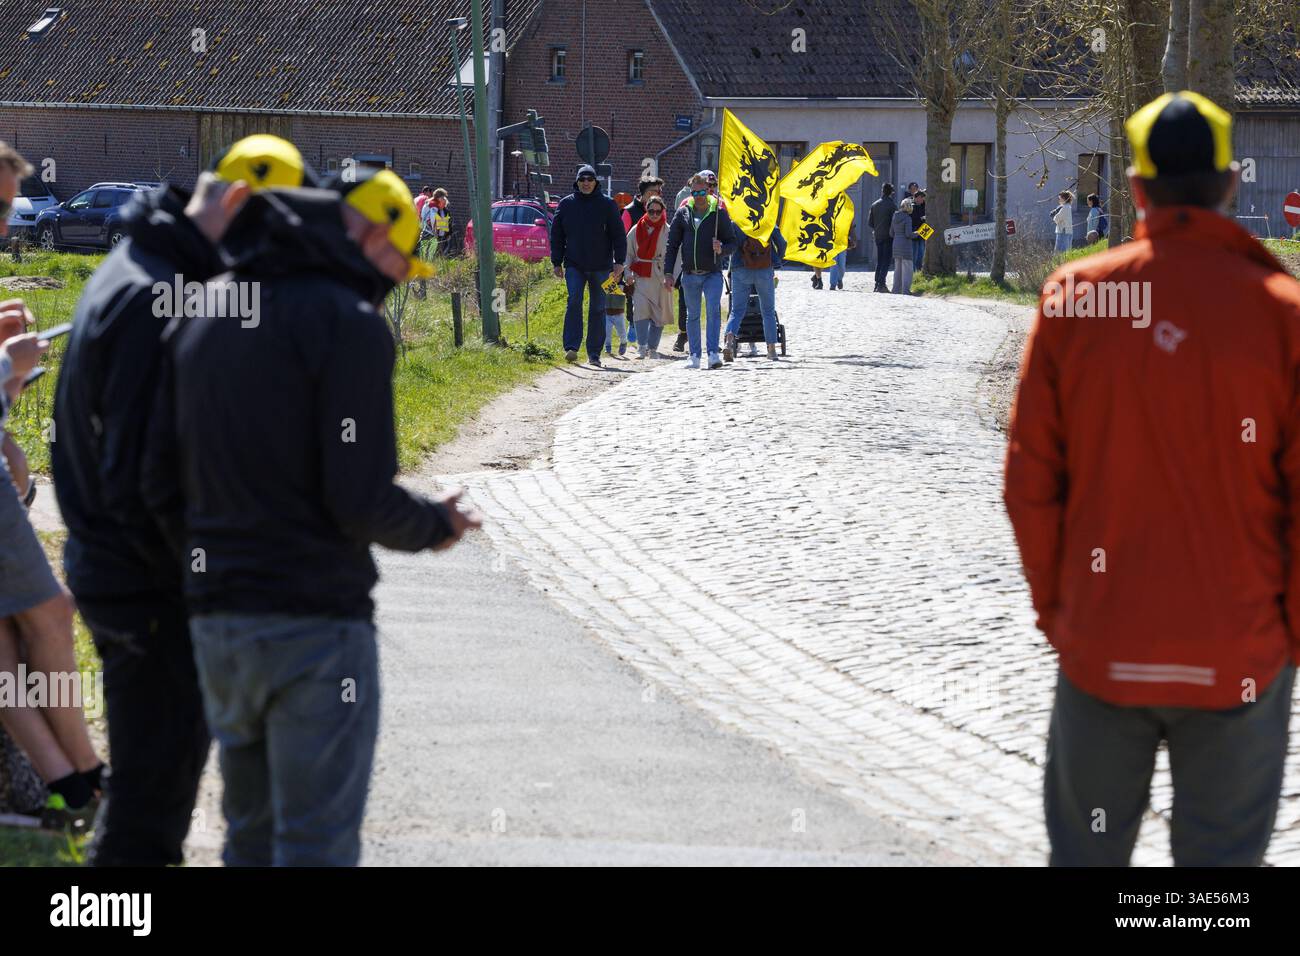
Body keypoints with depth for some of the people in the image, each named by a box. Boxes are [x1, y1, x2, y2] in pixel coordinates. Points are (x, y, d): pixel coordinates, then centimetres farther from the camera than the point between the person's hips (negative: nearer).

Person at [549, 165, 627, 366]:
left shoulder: (607, 205, 2)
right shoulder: (566, 204, 5)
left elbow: (619, 235, 2)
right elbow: (556, 235, 10)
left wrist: (619, 261, -7)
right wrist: (557, 263, 5)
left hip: (600, 266, 0)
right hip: (574, 265, 0)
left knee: (598, 309, 5)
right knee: (574, 302, -17)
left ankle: (594, 353, 11)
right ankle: (571, 348, -20)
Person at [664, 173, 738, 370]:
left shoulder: (719, 213, 1)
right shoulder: (683, 213, 7)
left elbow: (732, 242, 6)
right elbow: (672, 245, 9)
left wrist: (722, 250, -17)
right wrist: (668, 273, 2)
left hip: (713, 274, -3)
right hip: (689, 275, 3)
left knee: (714, 310, -17)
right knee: (692, 315, 9)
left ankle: (713, 353, -18)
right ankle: (694, 355, 16)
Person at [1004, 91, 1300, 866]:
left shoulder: (1074, 297, -4)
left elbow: (1031, 480, -1)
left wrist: (1055, 607, 11)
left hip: (1103, 648, 2)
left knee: (1088, 852, 15)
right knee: (1222, 857, 7)